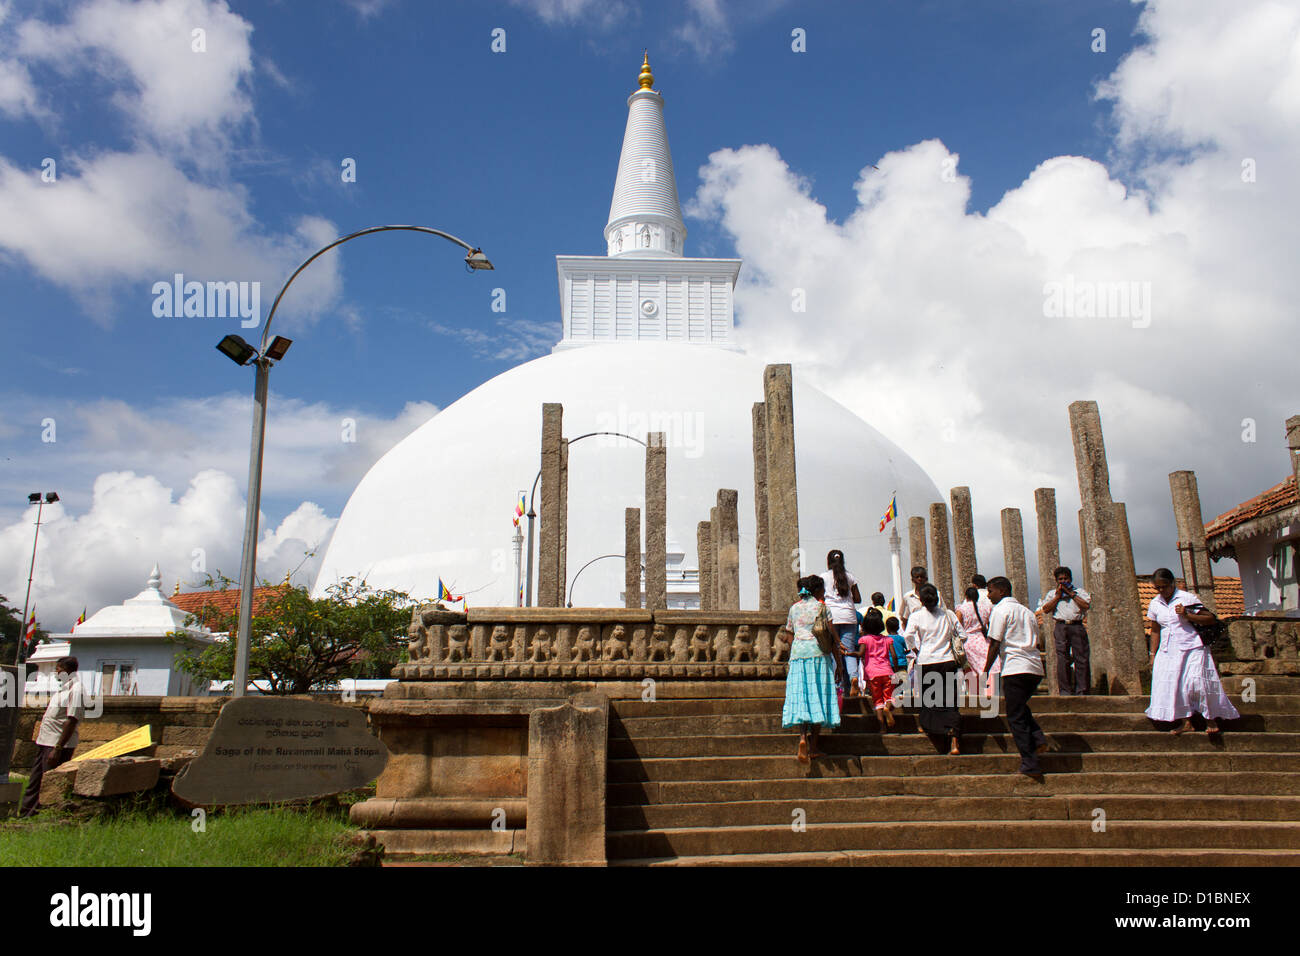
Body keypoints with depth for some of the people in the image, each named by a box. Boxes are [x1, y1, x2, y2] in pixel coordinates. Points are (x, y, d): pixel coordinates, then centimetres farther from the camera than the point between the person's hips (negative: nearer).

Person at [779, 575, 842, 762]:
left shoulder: (794, 608, 14)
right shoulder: (821, 606, 2)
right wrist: (838, 661, 3)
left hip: (797, 652, 4)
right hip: (818, 653, -3)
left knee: (800, 697, 3)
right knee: (818, 697, 0)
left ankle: (802, 738, -19)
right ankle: (813, 747, -1)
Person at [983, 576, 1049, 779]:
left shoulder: (1000, 610, -3)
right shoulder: (1027, 611, 19)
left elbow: (995, 644, -8)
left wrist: (986, 672, -4)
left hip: (1015, 668, -7)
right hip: (1036, 668, 7)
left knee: (1016, 716, 0)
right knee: (1021, 706, 26)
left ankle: (1030, 764, -2)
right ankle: (1038, 738, 5)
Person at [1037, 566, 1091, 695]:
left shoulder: (1079, 592, 18)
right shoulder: (1052, 594, 20)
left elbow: (1086, 605, 0)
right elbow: (1045, 609, 6)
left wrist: (1071, 593, 1)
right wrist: (1058, 596, 3)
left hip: (1077, 626, 0)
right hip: (1060, 626, 0)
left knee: (1081, 657, -6)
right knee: (1063, 658, -8)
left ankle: (1082, 689, -4)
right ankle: (1065, 689, -8)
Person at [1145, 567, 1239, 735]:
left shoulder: (1187, 598, -5)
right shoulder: (1154, 604, 7)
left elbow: (1210, 618, -6)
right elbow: (1155, 631, 14)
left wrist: (1187, 615, -18)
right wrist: (1153, 655, 11)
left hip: (1191, 648, -4)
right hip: (1168, 650, 4)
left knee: (1197, 682, -11)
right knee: (1175, 685, -2)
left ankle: (1211, 720, 4)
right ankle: (1186, 722, 4)